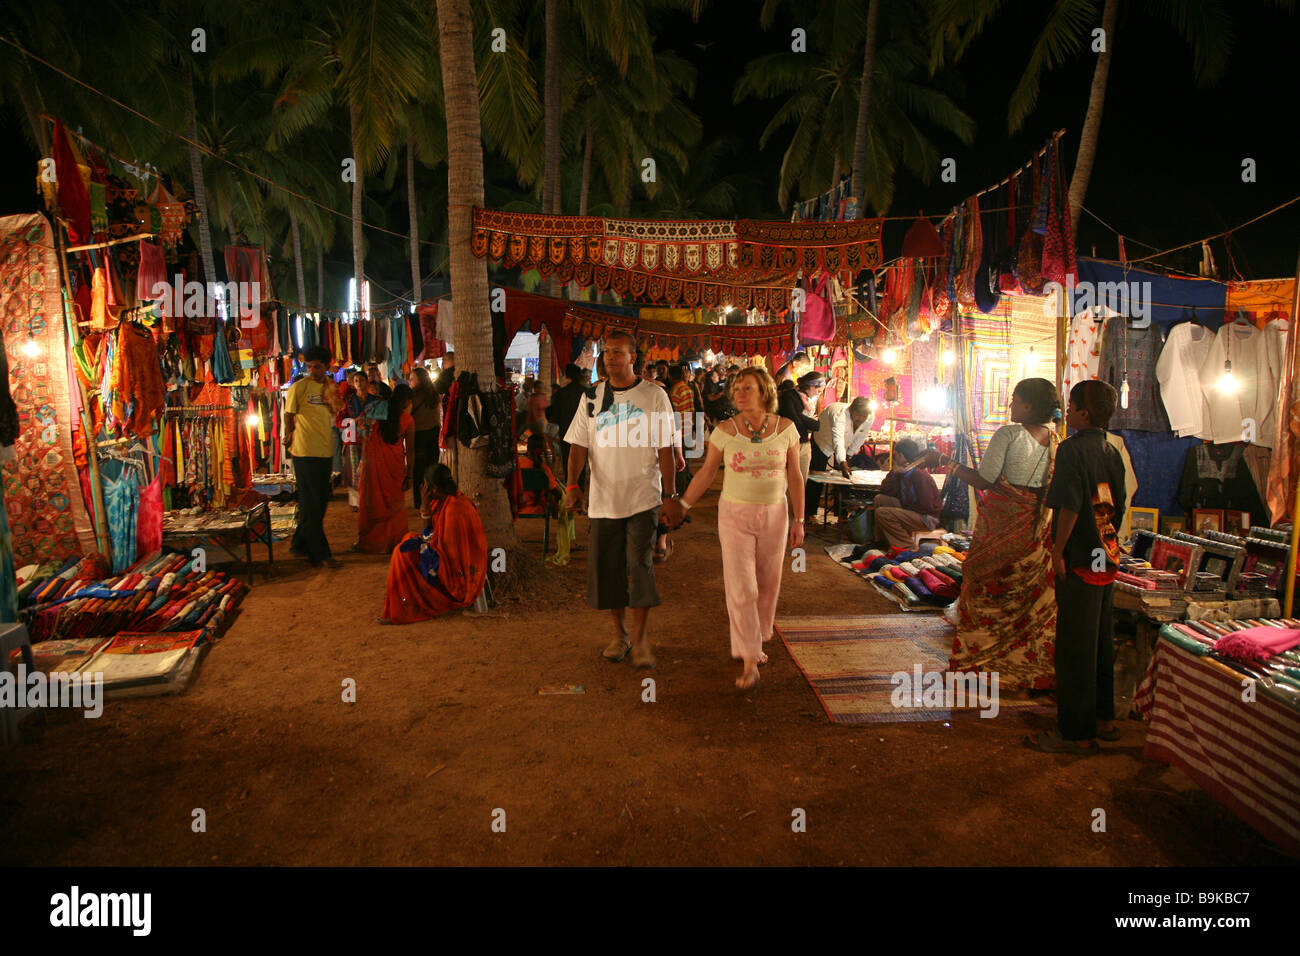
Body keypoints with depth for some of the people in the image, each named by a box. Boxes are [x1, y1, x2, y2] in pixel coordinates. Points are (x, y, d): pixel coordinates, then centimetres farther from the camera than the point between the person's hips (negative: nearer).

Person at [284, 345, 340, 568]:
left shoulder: (331, 386, 10)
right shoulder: (298, 387, -7)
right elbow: (289, 416, -1)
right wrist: (290, 439, 0)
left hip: (326, 450, 7)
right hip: (305, 451, -7)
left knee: (321, 501, 13)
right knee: (311, 503, -2)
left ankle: (300, 543, 28)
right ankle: (319, 554, 1)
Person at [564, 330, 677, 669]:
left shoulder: (654, 395, 0)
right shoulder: (592, 397, 7)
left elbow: (665, 448, 1)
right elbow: (579, 444, 4)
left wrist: (670, 495, -1)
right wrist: (573, 483, -10)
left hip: (643, 497, -3)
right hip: (603, 498, 3)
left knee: (640, 565, -7)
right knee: (608, 567, 7)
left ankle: (639, 638, 6)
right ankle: (619, 633, 24)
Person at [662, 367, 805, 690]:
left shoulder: (786, 428, -2)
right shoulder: (725, 430, -5)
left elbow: (795, 477, 3)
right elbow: (706, 472, 4)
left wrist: (799, 520, 2)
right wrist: (682, 505, 3)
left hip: (774, 515, 2)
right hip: (735, 514, -2)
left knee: (767, 585, 12)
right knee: (741, 588, -7)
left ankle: (754, 642, 35)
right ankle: (750, 661, 0)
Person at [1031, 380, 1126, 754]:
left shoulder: (1072, 448, -14)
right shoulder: (1112, 452, 10)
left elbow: (1069, 506, -21)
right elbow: (1118, 509, 15)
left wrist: (1058, 551, -14)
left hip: (1080, 559, -8)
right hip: (1107, 558, 8)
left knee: (1074, 646, -1)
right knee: (1101, 640, 17)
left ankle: (1076, 733, 6)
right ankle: (1103, 719, 29)